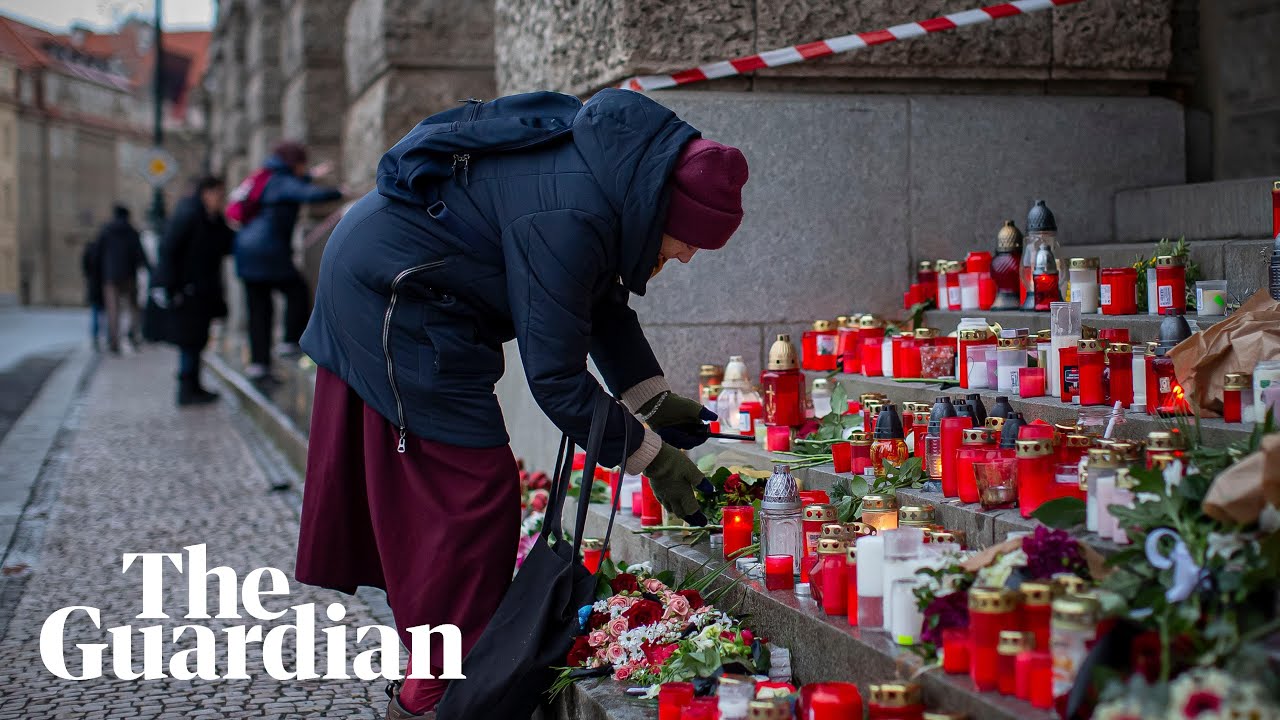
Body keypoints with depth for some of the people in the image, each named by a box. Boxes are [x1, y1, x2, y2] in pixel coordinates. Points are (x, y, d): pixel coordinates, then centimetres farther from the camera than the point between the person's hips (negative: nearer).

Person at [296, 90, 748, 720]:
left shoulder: (619, 166, -2)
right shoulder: (567, 218, -32)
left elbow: (603, 303, 12)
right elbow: (555, 376, -26)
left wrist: (655, 399, 6)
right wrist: (654, 459, -18)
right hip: (394, 296, -10)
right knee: (473, 489, -8)